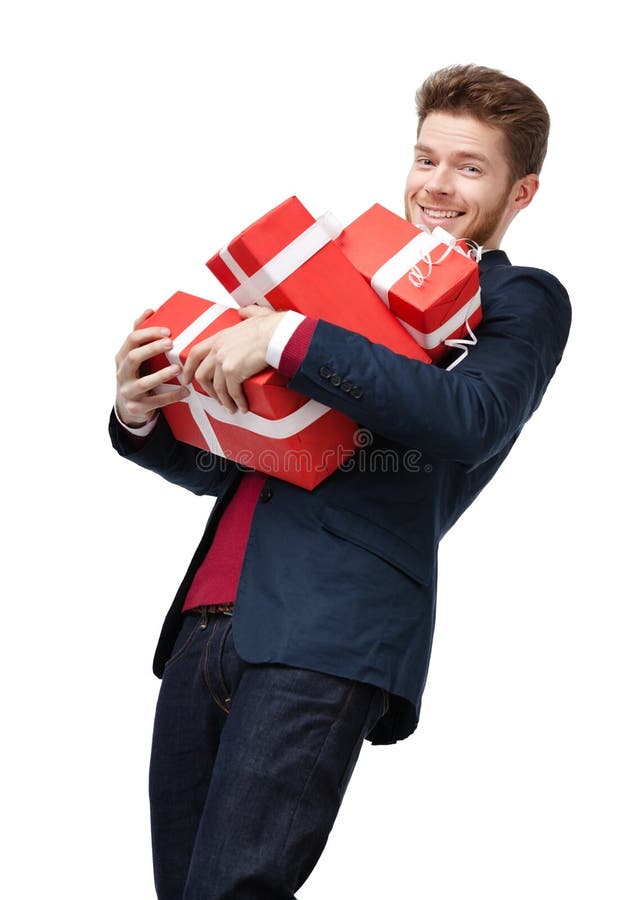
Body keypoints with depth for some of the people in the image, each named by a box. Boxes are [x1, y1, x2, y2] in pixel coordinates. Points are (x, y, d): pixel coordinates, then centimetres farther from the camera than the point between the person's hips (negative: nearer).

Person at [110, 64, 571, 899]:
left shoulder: (523, 301, 9)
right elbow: (225, 464, 25)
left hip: (330, 635, -6)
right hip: (206, 623, 6)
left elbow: (470, 420, -14)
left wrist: (289, 338, -17)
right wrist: (143, 419, 3)